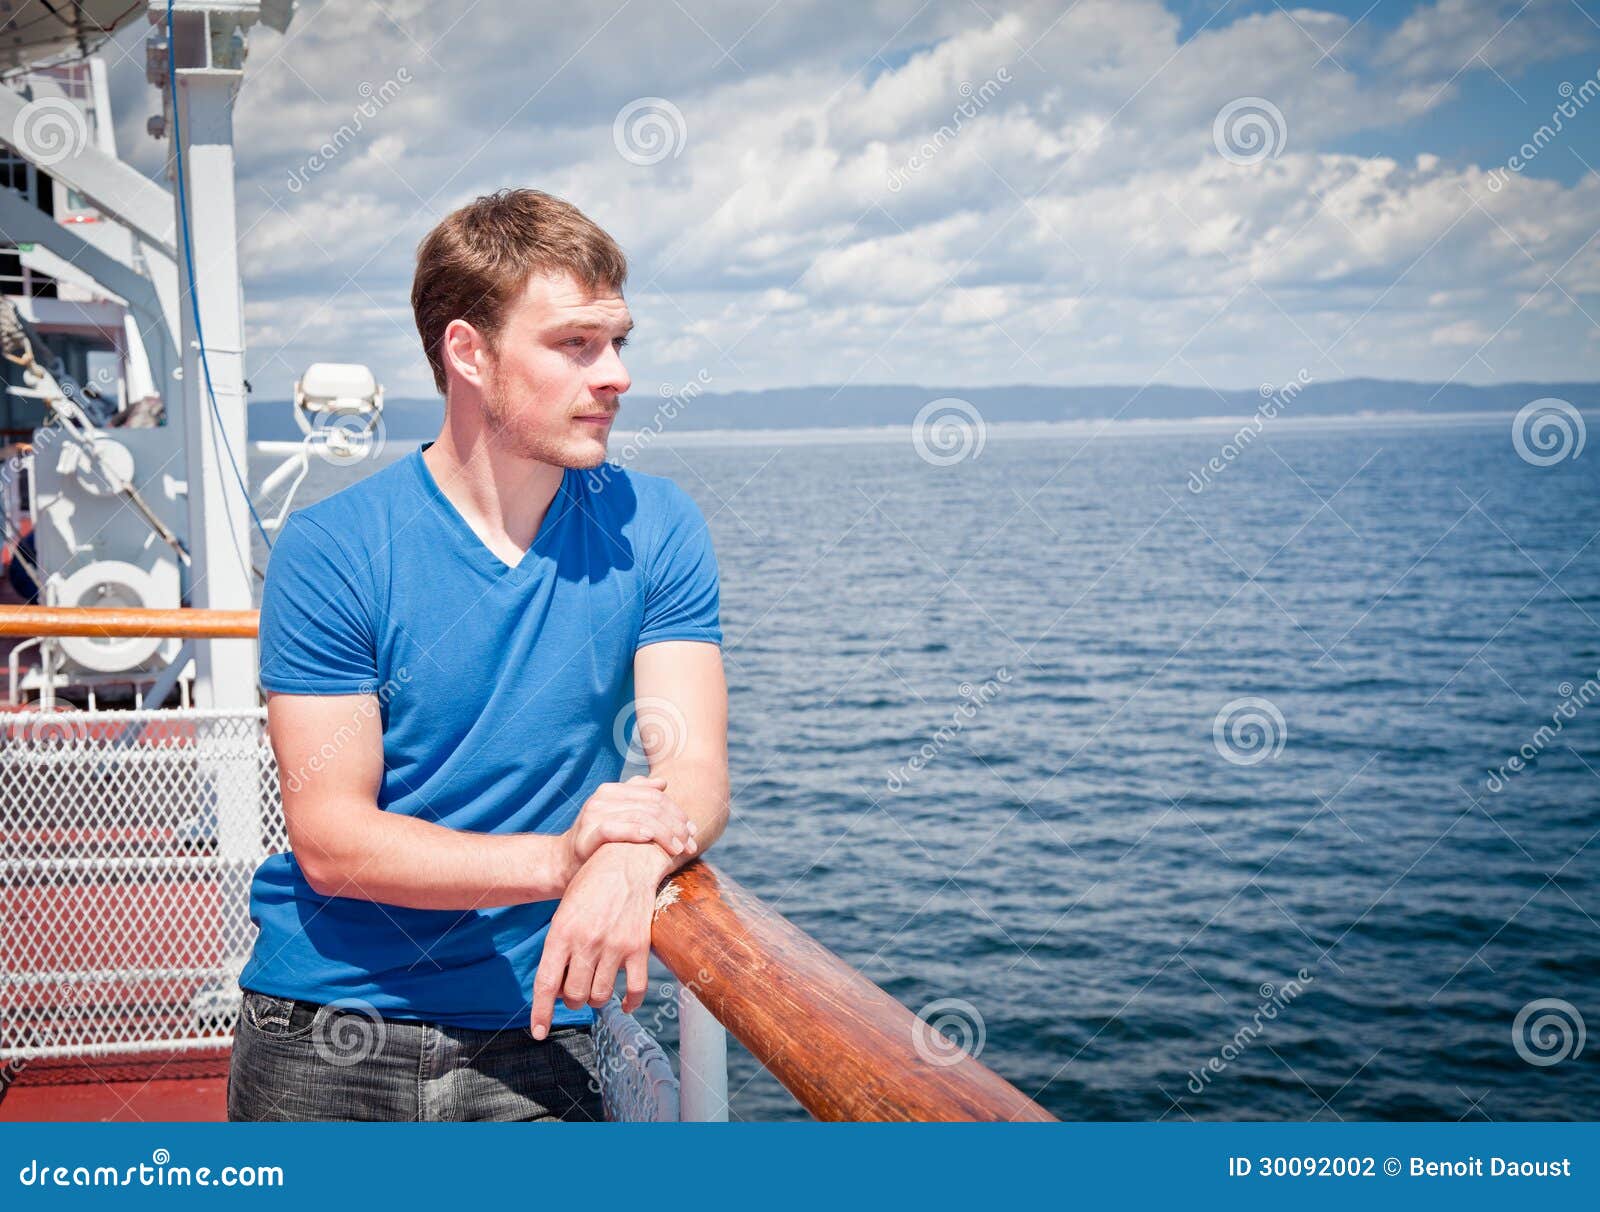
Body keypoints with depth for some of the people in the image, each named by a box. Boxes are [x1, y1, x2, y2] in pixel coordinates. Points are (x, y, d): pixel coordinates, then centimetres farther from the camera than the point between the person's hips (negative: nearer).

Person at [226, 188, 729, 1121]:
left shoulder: (656, 529, -2)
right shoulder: (333, 551, -9)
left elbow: (696, 772, -9)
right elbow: (329, 841, -14)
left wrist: (632, 858, -32)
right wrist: (559, 858, -27)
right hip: (324, 1036, -1)